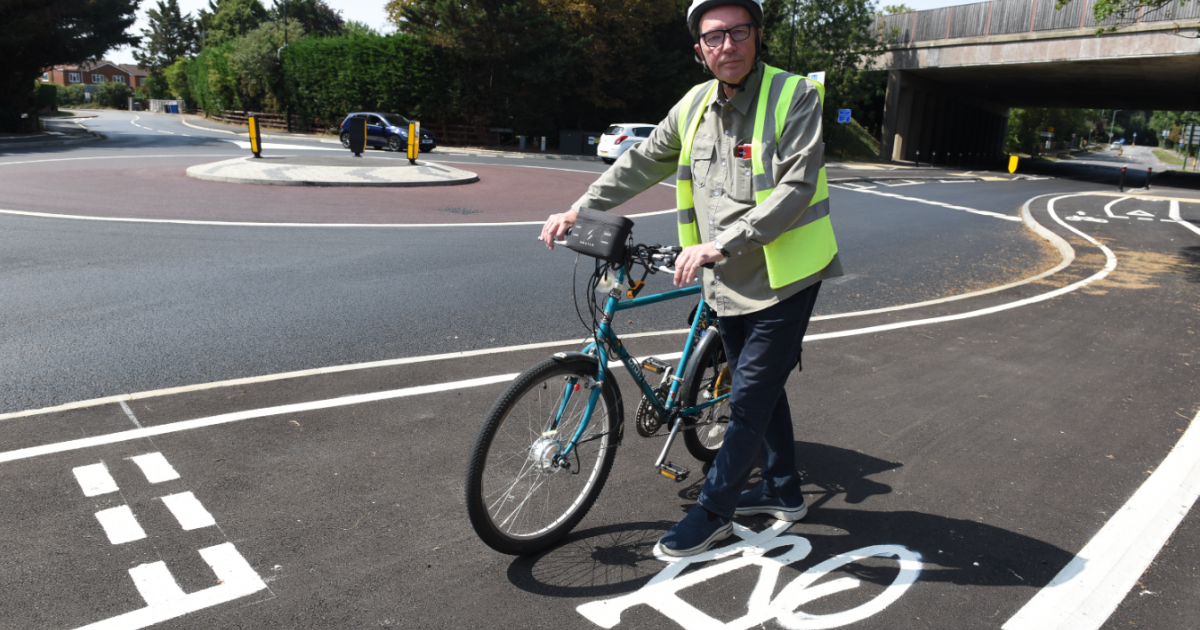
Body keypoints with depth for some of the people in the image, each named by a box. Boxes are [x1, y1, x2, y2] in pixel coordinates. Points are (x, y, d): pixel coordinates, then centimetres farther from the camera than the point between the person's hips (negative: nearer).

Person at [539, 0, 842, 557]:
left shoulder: (796, 97, -14)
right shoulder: (695, 105, 4)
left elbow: (796, 189, -23)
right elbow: (642, 163, 12)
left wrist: (719, 243, -29)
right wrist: (579, 209, 4)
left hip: (784, 280, -6)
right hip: (728, 283, 6)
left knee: (749, 399, -3)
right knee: (760, 388, 18)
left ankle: (712, 512, 13)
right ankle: (783, 492, 37)